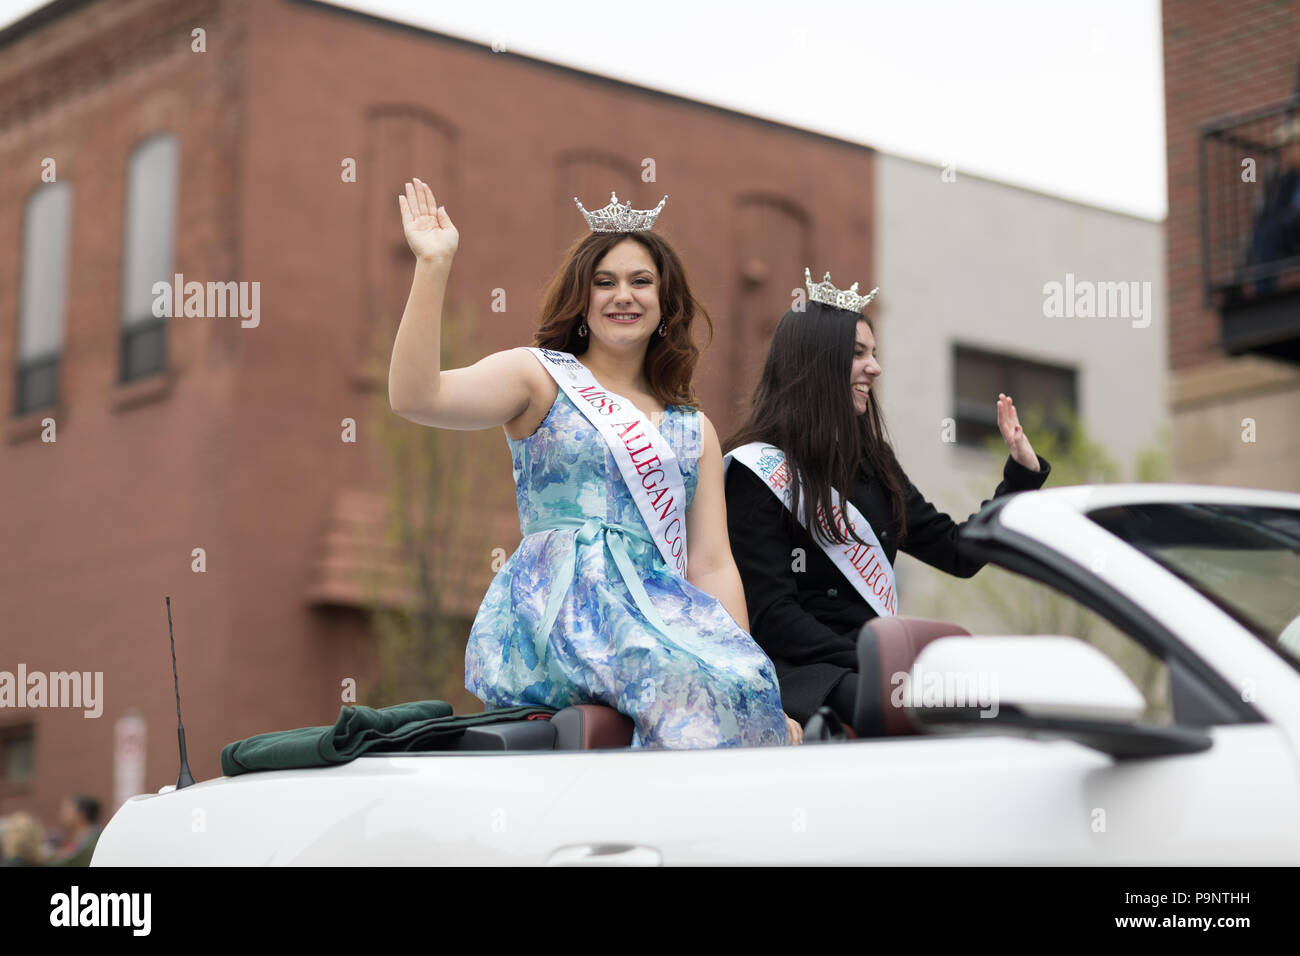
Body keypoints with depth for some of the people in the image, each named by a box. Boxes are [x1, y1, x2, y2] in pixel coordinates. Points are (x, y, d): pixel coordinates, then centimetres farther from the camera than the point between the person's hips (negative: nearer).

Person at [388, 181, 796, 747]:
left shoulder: (694, 429, 24)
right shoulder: (540, 378, 12)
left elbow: (712, 565, 16)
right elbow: (415, 397, -6)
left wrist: (750, 672, 2)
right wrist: (433, 266, -12)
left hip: (657, 614, 4)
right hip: (556, 610, -4)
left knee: (739, 681, -31)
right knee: (696, 682, -34)